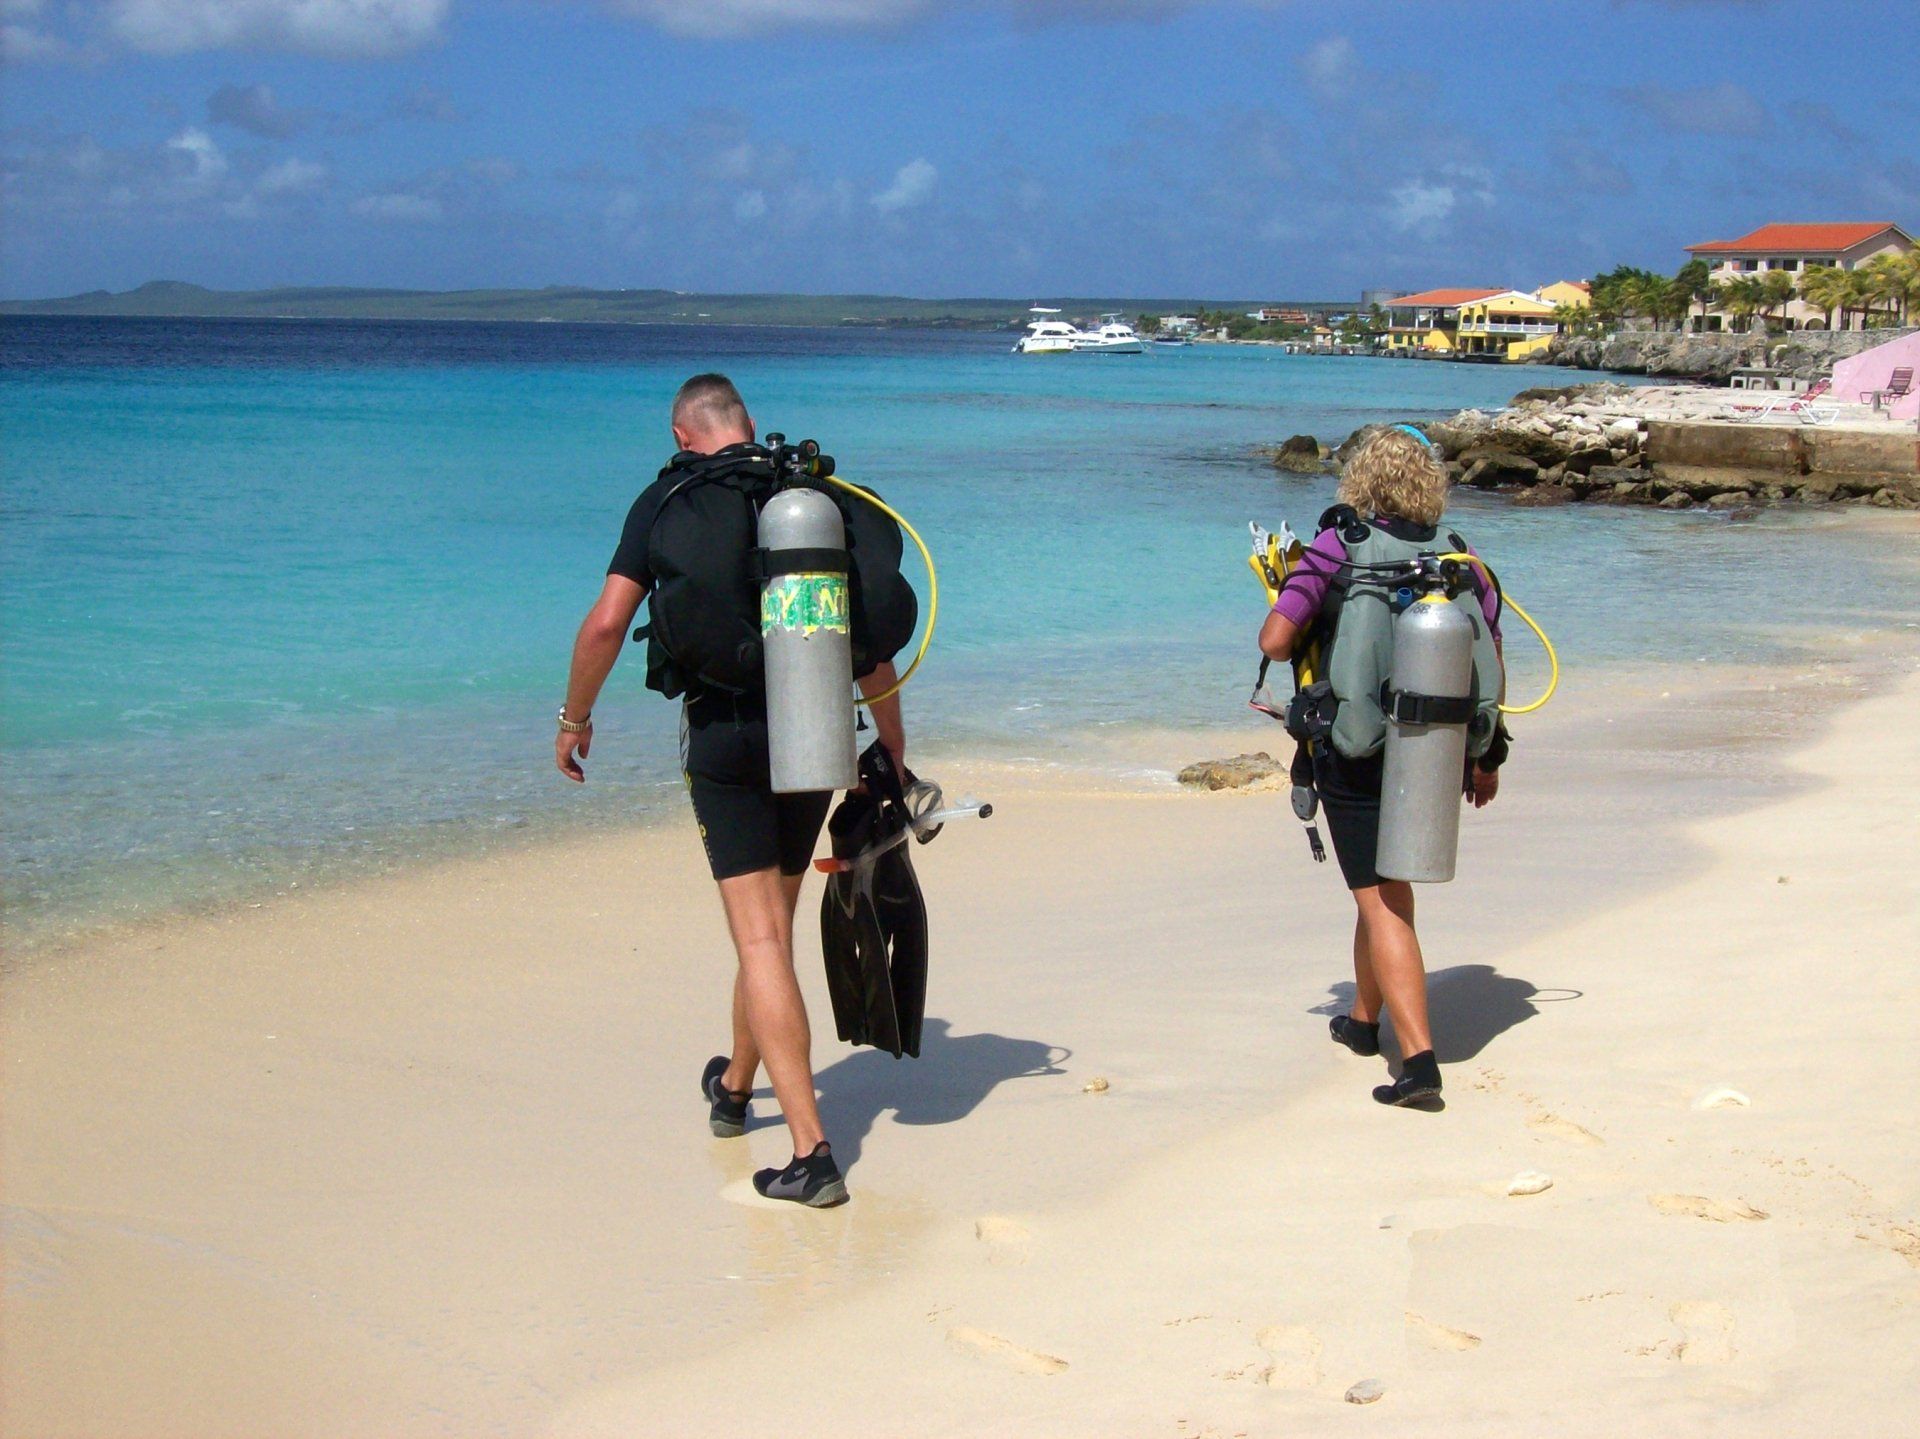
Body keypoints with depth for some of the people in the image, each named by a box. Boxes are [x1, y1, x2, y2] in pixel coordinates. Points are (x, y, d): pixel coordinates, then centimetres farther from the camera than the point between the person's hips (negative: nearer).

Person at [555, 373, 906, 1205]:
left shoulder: (668, 500, 0)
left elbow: (607, 622, -7)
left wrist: (575, 717, 8)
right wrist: (891, 733, 20)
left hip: (726, 735, -4)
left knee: (761, 940, -6)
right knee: (772, 924, 20)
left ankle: (811, 1150, -13)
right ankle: (734, 1088, 43)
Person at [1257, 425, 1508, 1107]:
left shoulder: (1336, 549, -10)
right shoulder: (1459, 558, 2)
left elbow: (1274, 641, -16)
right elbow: (1493, 673, 6)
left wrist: (1299, 617, 8)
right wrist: (1487, 757, 19)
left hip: (1355, 761, -4)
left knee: (1382, 903, -3)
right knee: (1389, 887, 24)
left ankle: (1418, 1059, -14)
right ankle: (1365, 1019, 40)